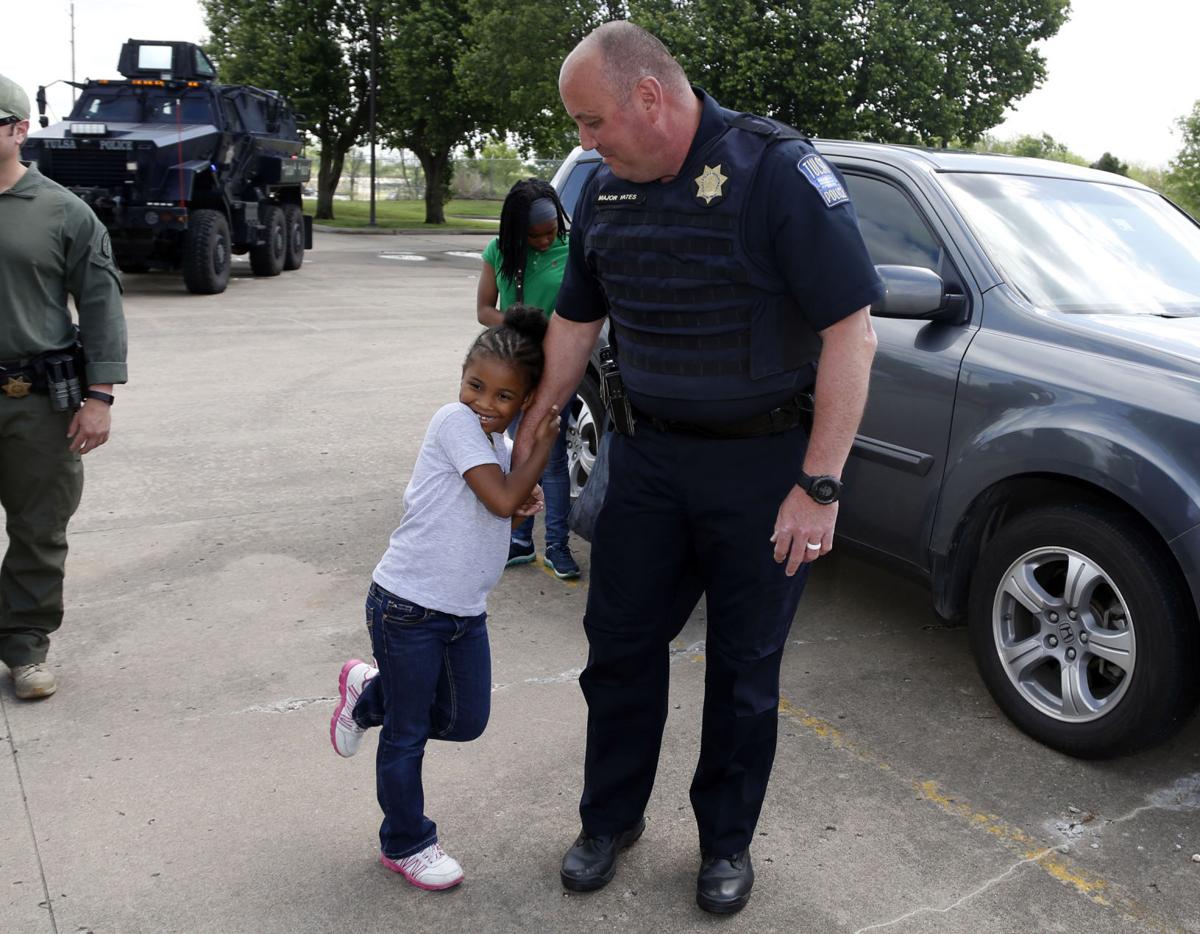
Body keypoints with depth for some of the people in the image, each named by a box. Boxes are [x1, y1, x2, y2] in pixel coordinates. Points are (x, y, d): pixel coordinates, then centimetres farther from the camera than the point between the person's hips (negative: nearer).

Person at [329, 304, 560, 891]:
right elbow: (501, 499, -22)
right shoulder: (456, 422, -16)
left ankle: (368, 695, 36)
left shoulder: (498, 445, 10)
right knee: (407, 735, 8)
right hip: (409, 605, -8)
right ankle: (405, 844, 27)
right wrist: (543, 446, -11)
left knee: (466, 721, 17)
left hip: (466, 610, 8)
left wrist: (523, 506, -2)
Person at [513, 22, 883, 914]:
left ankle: (727, 840, 32)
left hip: (763, 463, -5)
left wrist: (819, 487, -22)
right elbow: (576, 322, 15)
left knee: (745, 665, 10)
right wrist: (531, 433, 18)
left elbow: (852, 333, -20)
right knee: (621, 641, 13)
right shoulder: (606, 191, 2)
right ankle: (612, 819, 35)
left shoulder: (778, 170, -18)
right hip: (646, 453, 6)